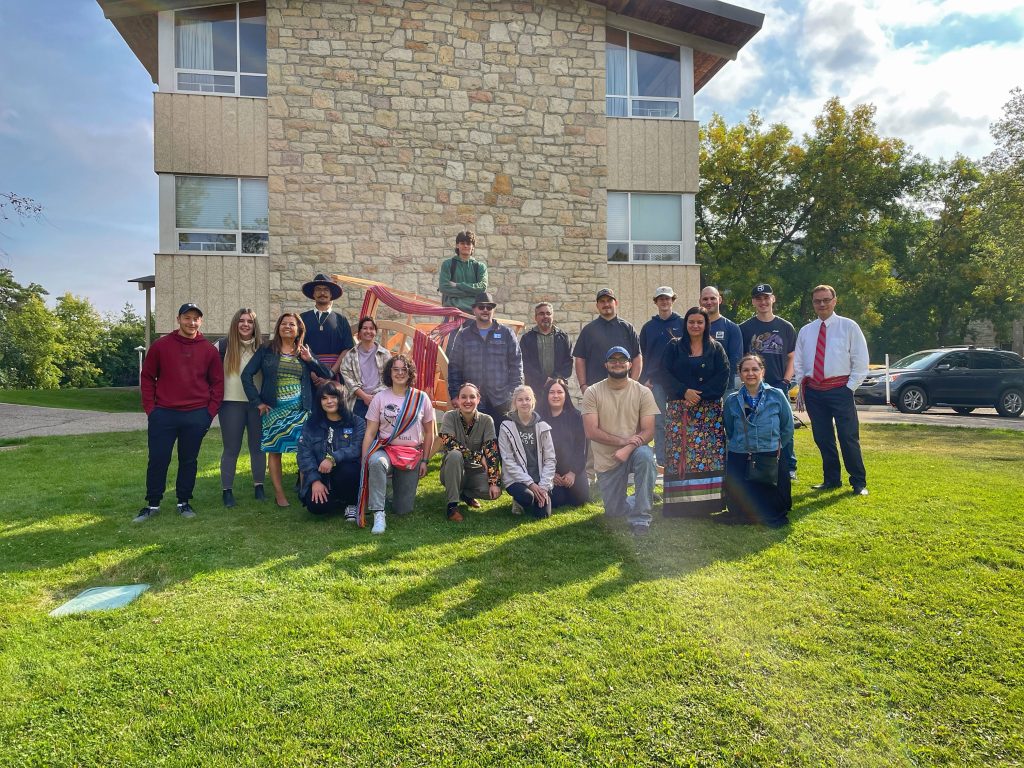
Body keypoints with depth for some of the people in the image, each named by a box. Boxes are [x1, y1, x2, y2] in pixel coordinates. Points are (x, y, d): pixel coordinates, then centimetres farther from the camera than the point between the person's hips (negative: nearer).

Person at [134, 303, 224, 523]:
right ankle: (152, 504, 18)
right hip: (163, 415, 0)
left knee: (189, 461, 9)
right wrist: (150, 409, -1)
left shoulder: (209, 350, 4)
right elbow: (147, 377, 5)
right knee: (157, 460, 4)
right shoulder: (161, 345, 1)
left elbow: (217, 382, 7)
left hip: (196, 417, 1)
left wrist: (210, 412, 0)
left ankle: (184, 502, 22)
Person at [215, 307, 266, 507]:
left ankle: (259, 487, 19)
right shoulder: (224, 345, -1)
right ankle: (227, 490, 11)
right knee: (231, 448, 3)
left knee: (258, 446, 8)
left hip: (257, 403, 2)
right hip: (232, 403, -2)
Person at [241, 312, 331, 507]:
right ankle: (279, 493, 12)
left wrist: (311, 360, -7)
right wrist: (257, 402, -6)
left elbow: (327, 375, 7)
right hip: (274, 409, -1)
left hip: (301, 410, 1)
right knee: (274, 450, 3)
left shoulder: (304, 352, 10)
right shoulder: (266, 350, 4)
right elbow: (247, 374, -1)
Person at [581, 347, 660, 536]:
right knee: (614, 512, 4)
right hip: (606, 459, 1)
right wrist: (624, 440, -24)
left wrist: (628, 448, -29)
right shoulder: (592, 392, -7)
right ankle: (643, 499, 39)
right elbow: (591, 431, -15)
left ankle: (640, 518, -22)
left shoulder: (643, 392, -6)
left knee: (645, 456, -36)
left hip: (634, 450, -1)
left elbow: (648, 431, -12)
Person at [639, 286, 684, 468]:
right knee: (659, 423, 4)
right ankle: (662, 462, 10)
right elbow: (642, 356, 10)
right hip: (656, 381, 2)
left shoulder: (682, 324, 4)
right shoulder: (648, 327, 10)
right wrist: (644, 380, 2)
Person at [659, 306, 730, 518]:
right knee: (679, 454, -5)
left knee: (709, 452, -5)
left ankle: (707, 499, 1)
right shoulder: (674, 347, 10)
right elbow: (665, 374, 1)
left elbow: (723, 376, 0)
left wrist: (700, 395, -11)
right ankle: (680, 501, -1)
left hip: (709, 410, 0)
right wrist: (684, 392, -14)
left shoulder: (716, 348, 10)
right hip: (679, 410, 0)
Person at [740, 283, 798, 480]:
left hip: (779, 387, 1)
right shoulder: (744, 328, 6)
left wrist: (786, 381, -1)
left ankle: (789, 468, 12)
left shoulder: (786, 327, 10)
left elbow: (792, 358, 12)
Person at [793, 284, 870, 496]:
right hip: (813, 390, 4)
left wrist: (850, 387, -7)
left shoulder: (849, 327, 1)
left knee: (849, 438, -3)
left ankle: (859, 483, 10)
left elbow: (860, 361, -1)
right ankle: (831, 480, 24)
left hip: (840, 389, -4)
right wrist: (802, 387, 8)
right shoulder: (805, 331, 11)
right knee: (822, 438, 10)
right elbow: (798, 362, 17)